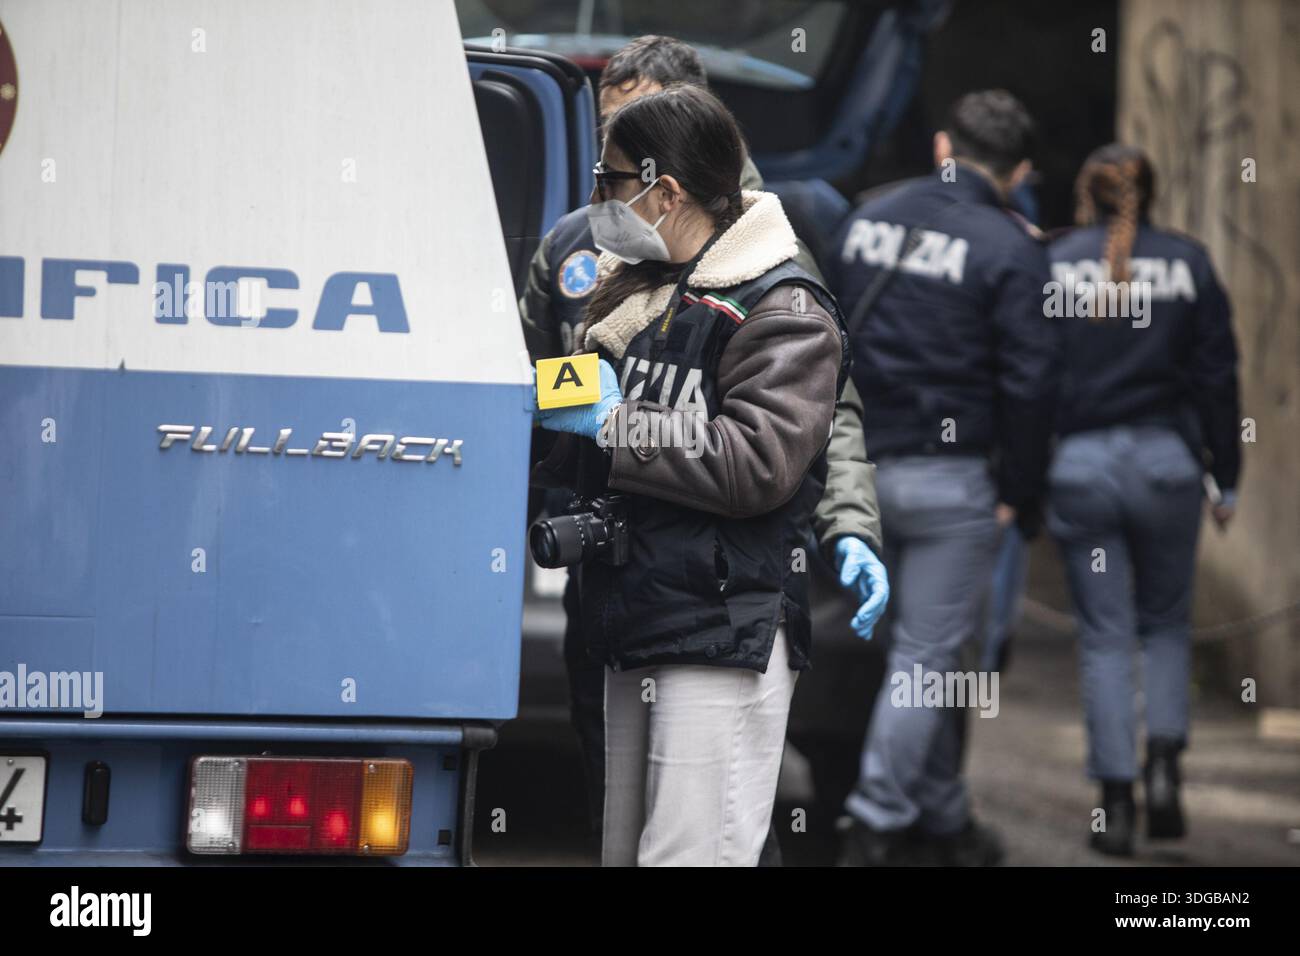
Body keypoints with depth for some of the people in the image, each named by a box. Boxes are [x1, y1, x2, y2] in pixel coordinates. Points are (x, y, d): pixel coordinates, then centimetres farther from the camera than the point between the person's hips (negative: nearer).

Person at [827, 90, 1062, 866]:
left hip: (865, 471, 6)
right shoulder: (1010, 250, -11)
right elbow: (1028, 383, -14)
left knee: (927, 648, 17)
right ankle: (875, 826, -2)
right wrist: (1020, 495, -5)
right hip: (952, 479, -6)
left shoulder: (869, 218, 8)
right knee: (926, 656, 1)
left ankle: (944, 819, 24)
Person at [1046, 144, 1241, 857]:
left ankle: (1115, 804, 1)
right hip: (1165, 461, 1)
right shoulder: (1187, 262, 2)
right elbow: (1217, 376, 3)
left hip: (1079, 464, 0)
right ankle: (1163, 760, -2)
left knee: (1105, 638, 5)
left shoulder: (1053, 266, 0)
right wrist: (1226, 477, 10)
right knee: (1166, 623, 18)